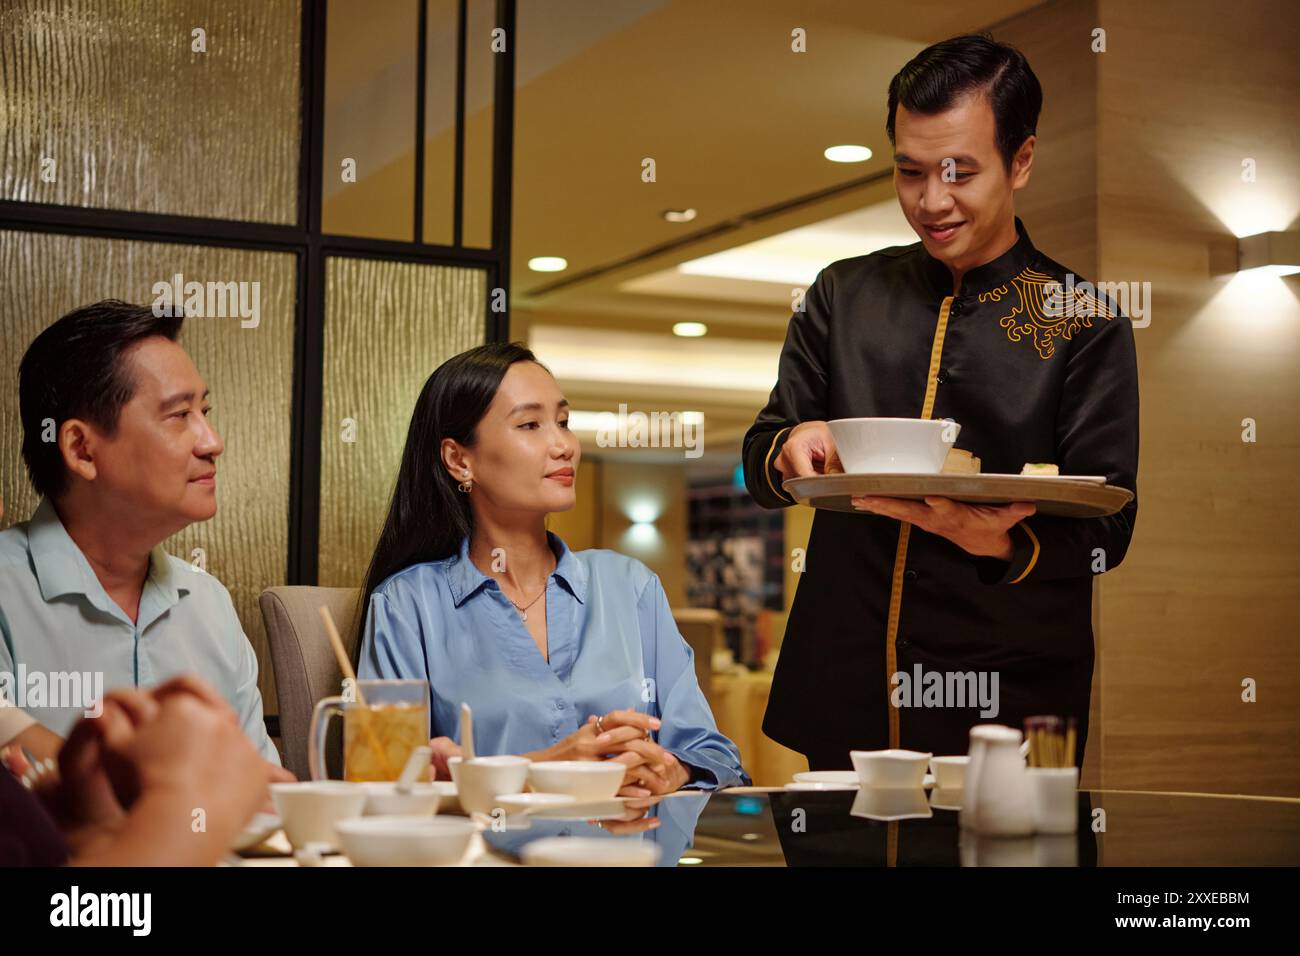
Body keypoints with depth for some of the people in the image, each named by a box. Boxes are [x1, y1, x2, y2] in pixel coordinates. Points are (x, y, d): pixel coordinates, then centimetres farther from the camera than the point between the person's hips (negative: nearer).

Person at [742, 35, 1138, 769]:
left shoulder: (1087, 323, -2)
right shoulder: (843, 295, 8)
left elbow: (1107, 529, -5)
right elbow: (759, 470, 9)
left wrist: (1004, 543, -26)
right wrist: (790, 450, -15)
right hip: (842, 689, 3)